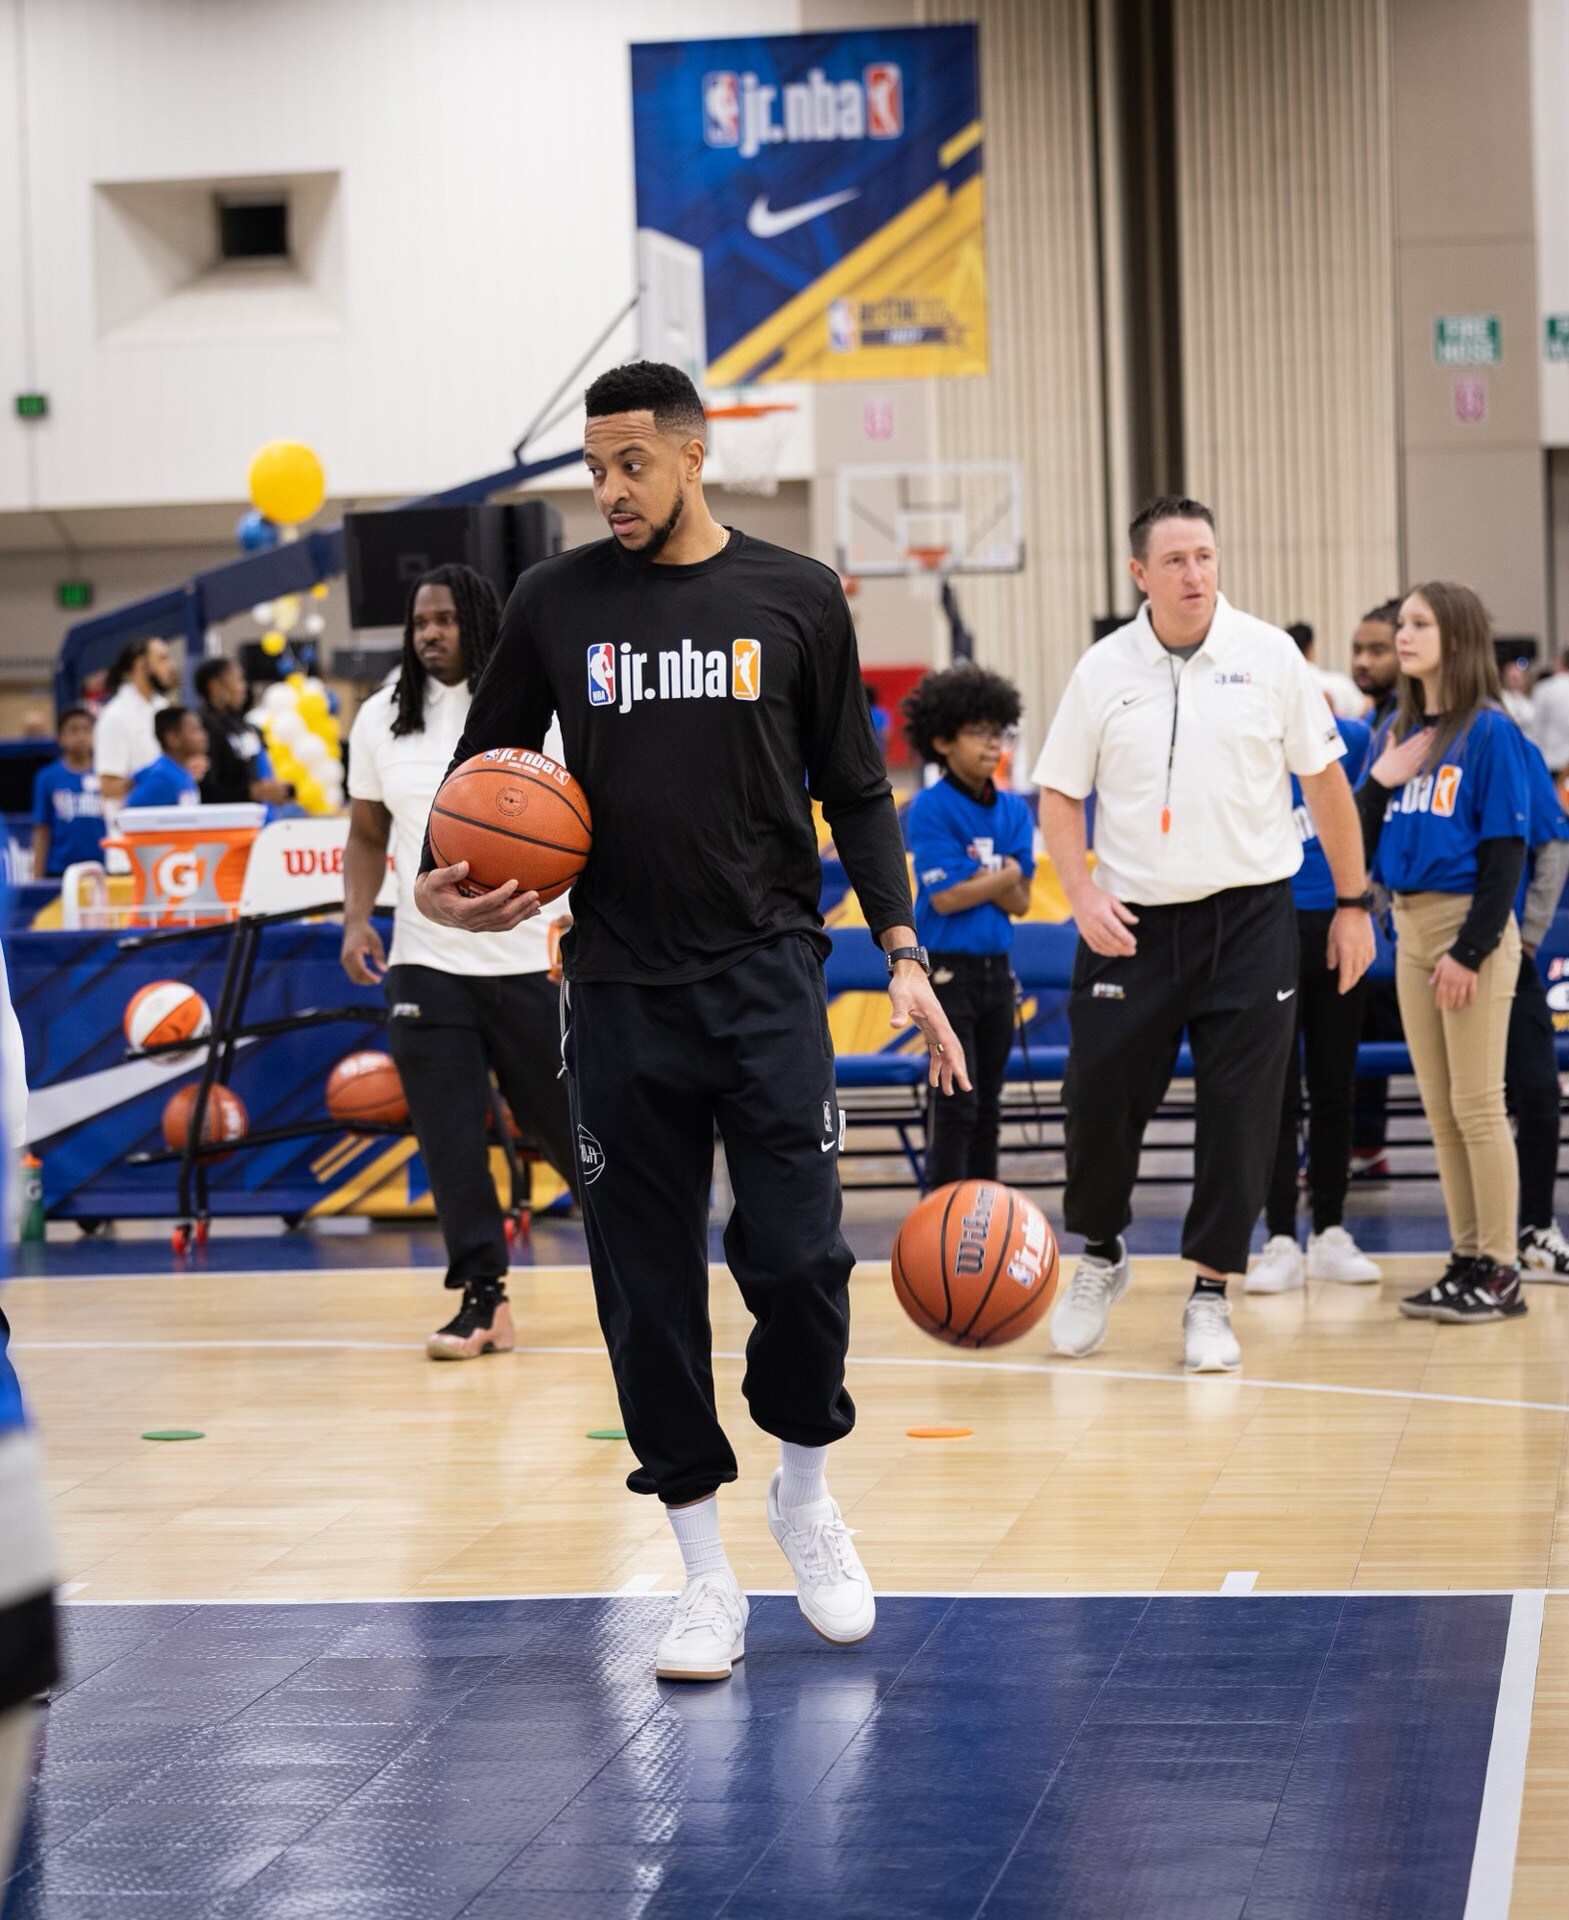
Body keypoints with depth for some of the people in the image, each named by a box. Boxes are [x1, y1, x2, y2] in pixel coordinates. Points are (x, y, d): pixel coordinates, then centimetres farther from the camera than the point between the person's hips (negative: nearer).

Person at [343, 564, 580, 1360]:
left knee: (568, 1121, 8)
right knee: (449, 1138, -4)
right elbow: (367, 832, 15)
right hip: (425, 961, 2)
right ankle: (483, 1299, 2)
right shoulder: (381, 720, 6)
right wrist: (357, 915, 0)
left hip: (530, 959, -2)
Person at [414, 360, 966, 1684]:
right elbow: (485, 760, 14)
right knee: (647, 1283, 2)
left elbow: (856, 792, 6)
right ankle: (708, 1574, 13)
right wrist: (443, 883, -5)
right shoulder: (558, 602, 4)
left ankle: (807, 1489, 21)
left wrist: (904, 955, -2)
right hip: (620, 989, 1)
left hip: (767, 976, -1)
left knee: (799, 1256, -7)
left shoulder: (796, 600, 2)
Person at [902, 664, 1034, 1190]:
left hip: (996, 968, 6)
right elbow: (945, 897, -16)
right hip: (947, 969, -5)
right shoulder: (930, 809, -10)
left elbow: (1019, 901, 1)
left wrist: (978, 877, -16)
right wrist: (1005, 875, -7)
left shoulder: (1013, 811, 6)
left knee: (988, 1103, 11)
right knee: (957, 1103, -9)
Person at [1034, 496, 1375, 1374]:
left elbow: (1325, 781, 5)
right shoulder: (1104, 669, 1)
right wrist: (1083, 893, -8)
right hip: (1132, 922, 1)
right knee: (1100, 1094, -2)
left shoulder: (1269, 656, -1)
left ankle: (1211, 1294, 10)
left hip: (1250, 916, 0)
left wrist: (1354, 902, 4)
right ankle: (1102, 1254, 24)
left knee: (1240, 1111, -2)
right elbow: (1059, 793, 7)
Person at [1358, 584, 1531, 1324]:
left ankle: (1500, 1272, 1)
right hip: (1410, 928, 7)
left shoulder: (1490, 732, -9)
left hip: (1469, 927, -7)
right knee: (1441, 1110, 10)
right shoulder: (1395, 734, 12)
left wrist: (1472, 950, -17)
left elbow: (1506, 849, -12)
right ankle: (1466, 1260, 16)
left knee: (1477, 1107, -5)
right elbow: (1362, 843, 11)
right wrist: (1379, 782, -7)